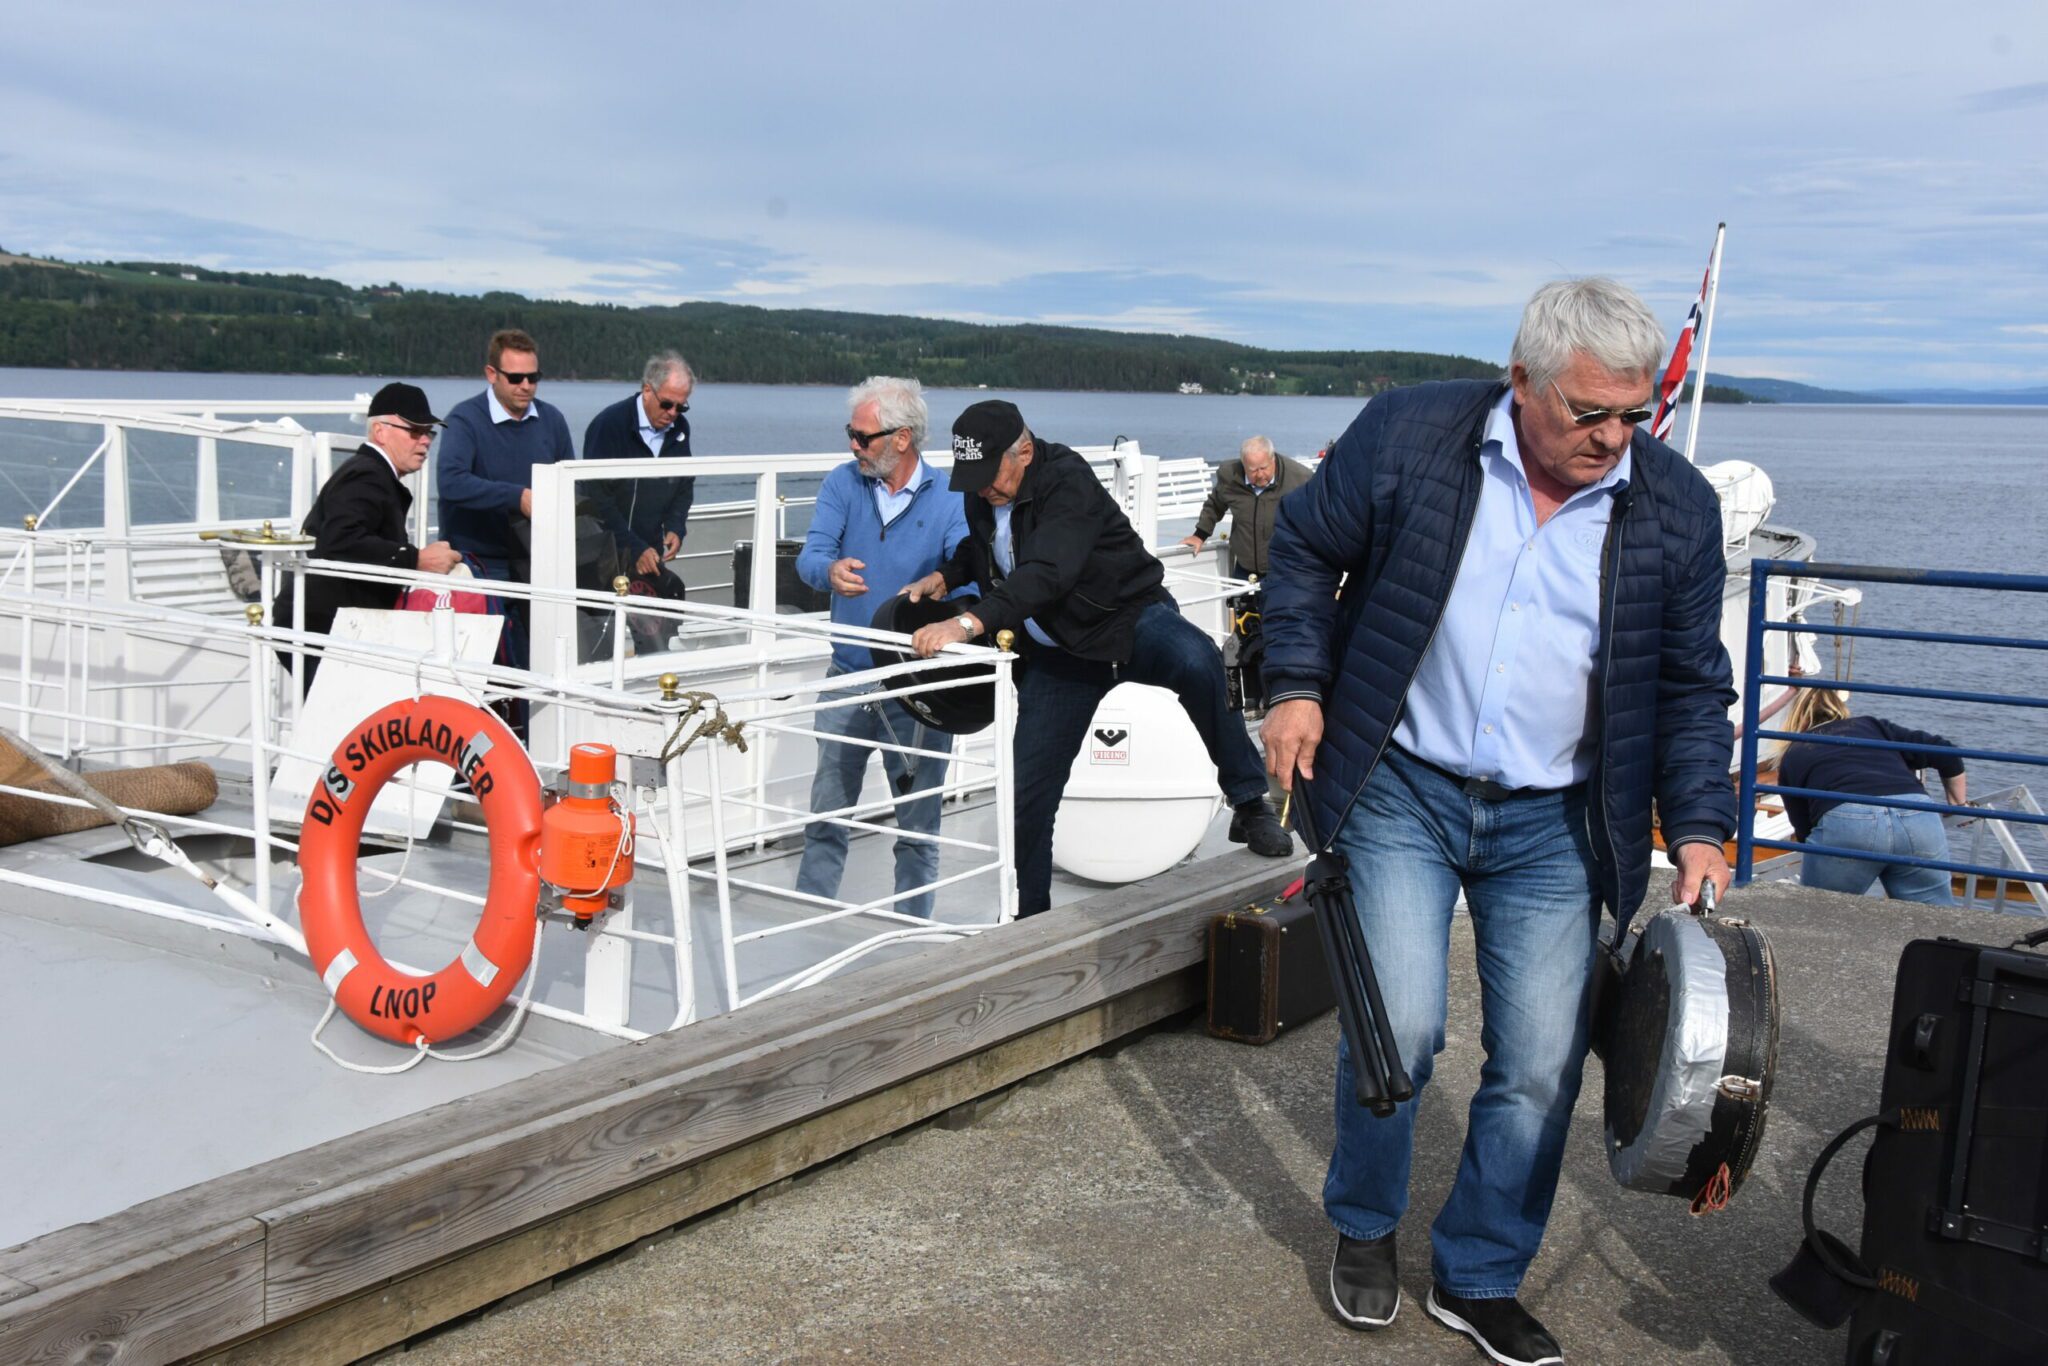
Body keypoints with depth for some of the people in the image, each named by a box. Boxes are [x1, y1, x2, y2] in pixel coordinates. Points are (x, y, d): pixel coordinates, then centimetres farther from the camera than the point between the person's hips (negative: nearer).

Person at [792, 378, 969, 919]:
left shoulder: (949, 499, -6)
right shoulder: (843, 483, 0)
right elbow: (810, 555, -11)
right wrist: (831, 571, -36)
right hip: (847, 678, 2)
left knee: (918, 824, 8)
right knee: (826, 815, 9)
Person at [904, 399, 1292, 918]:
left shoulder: (1067, 481, -23)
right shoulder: (981, 496, 0)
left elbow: (1048, 573, -38)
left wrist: (968, 623, -47)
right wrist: (944, 576, 5)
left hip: (1131, 618, -6)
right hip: (1057, 655, 6)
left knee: (1196, 662, -39)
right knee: (1027, 795, 2)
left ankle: (1250, 806, -25)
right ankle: (1026, 918, 20)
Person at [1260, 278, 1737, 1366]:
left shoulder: (1675, 507, -4)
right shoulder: (1408, 436, -9)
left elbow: (1690, 687, 5)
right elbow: (1306, 547, 5)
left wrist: (1699, 828, -4)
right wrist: (1297, 684, -4)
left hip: (1553, 826, 2)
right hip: (1402, 791, -2)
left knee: (1541, 1067, 3)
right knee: (1400, 1027, -10)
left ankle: (1479, 1278, 25)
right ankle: (1364, 1229, 20)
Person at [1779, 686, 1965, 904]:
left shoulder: (1792, 757, 27)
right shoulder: (1873, 726, 31)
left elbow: (1803, 828, 26)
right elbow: (1945, 754, 21)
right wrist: (1958, 808, 33)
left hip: (1844, 824, -2)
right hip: (1918, 819, 2)